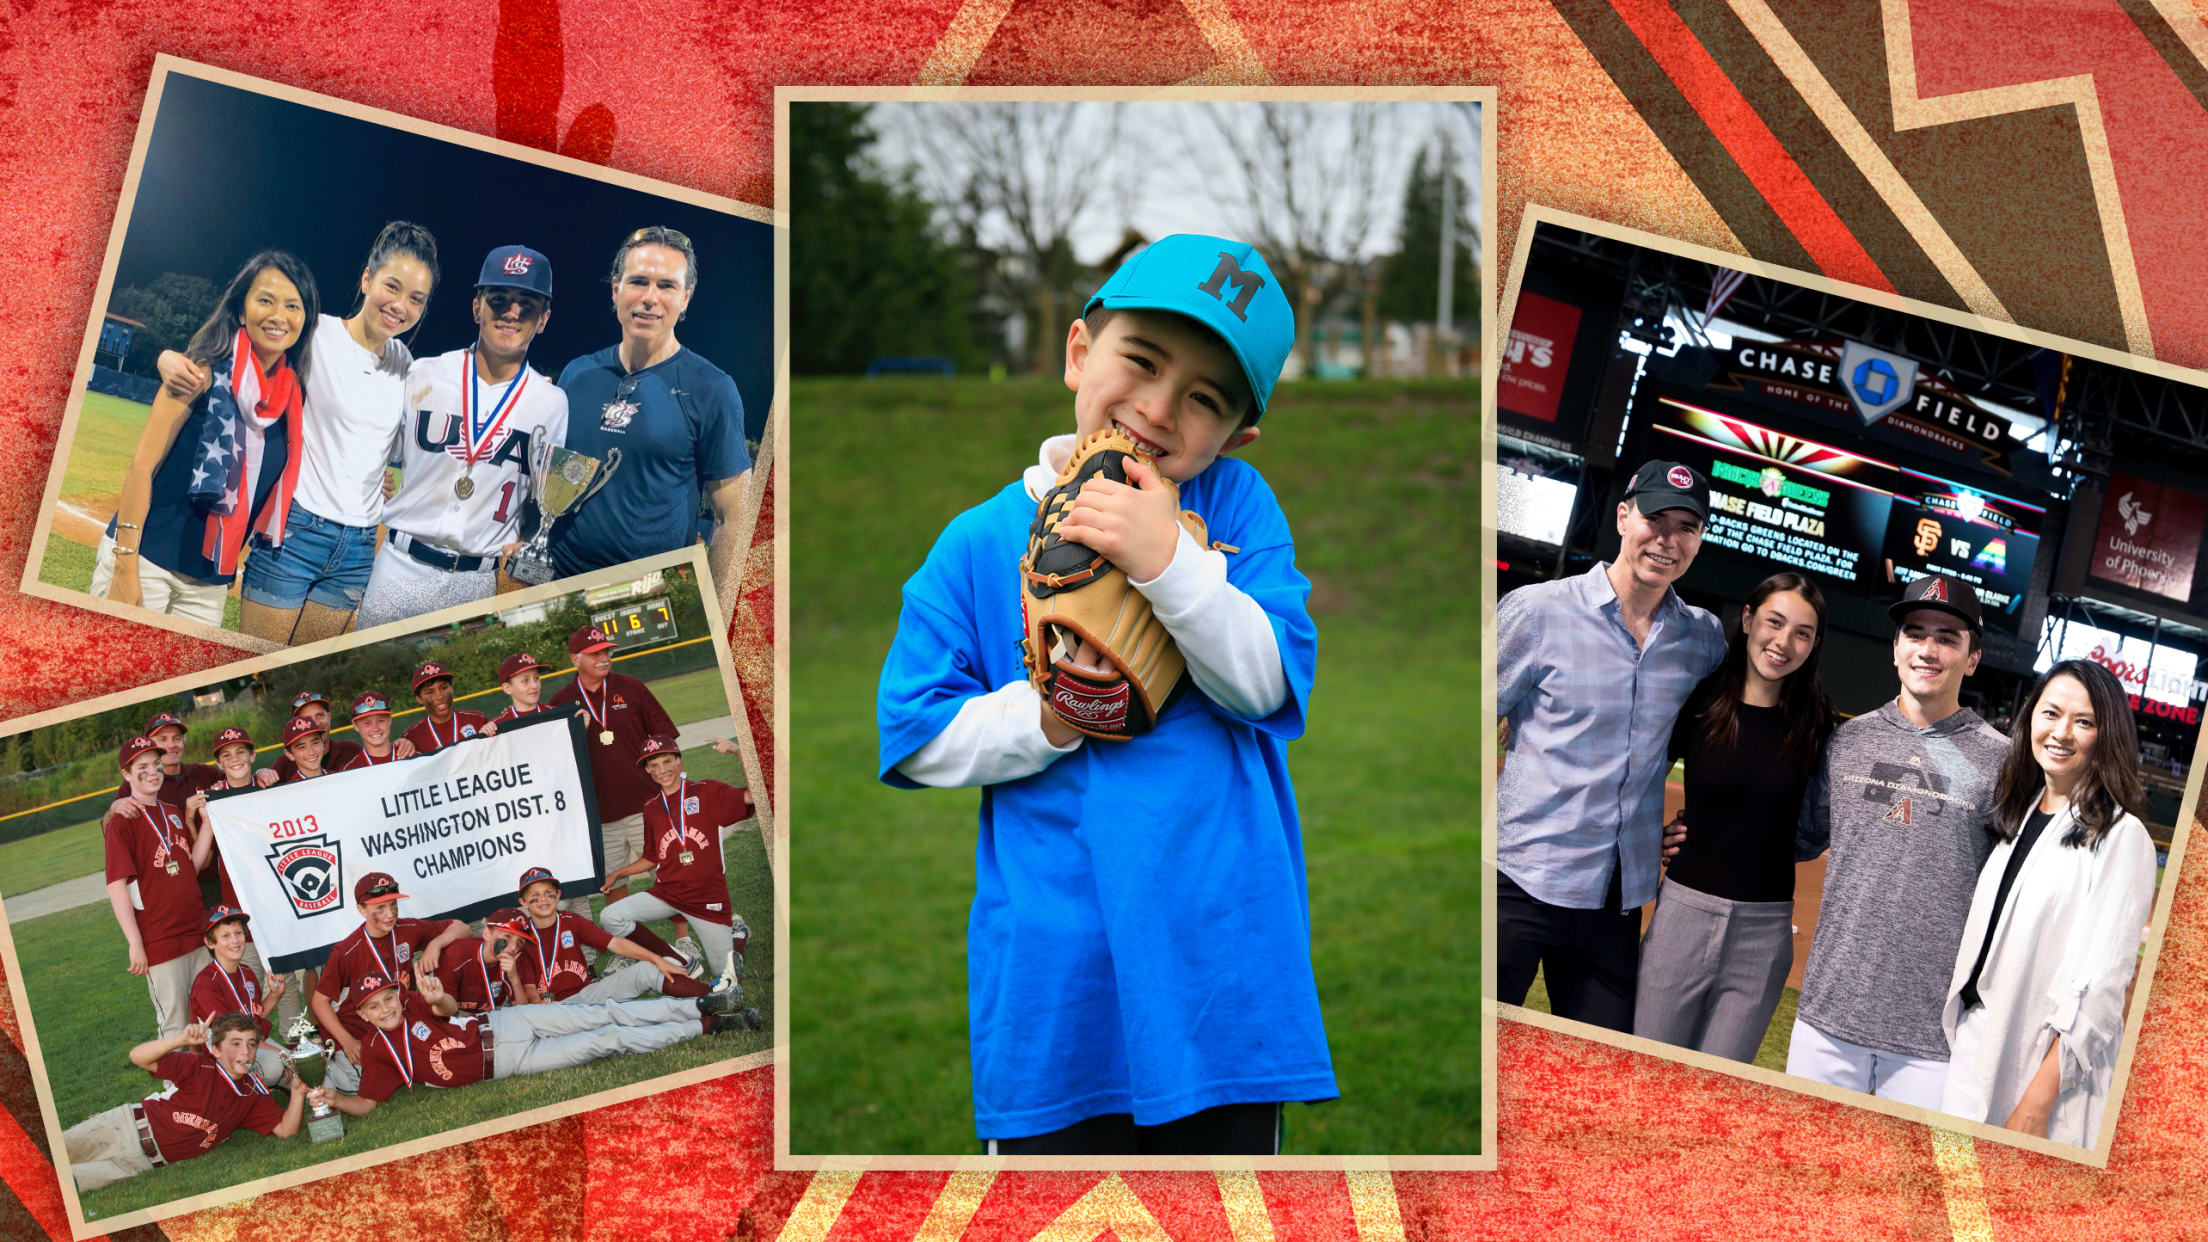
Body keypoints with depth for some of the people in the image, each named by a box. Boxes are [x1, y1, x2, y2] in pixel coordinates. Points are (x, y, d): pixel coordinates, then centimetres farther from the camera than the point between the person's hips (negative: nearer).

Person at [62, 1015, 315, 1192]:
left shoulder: (253, 1094, 2)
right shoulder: (200, 1068, -13)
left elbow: (285, 1130, -3)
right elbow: (138, 1057, -22)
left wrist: (298, 1095, -22)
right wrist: (181, 1040, -39)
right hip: (129, 1124, -3)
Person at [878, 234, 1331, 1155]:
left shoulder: (1236, 507, 3)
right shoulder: (981, 543, 2)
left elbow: (1270, 681, -7)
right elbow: (912, 736, 3)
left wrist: (1170, 562, -20)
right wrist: (1043, 719, -13)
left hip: (1221, 963, 0)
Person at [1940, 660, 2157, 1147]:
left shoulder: (2121, 838, -11)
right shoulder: (2016, 814, 12)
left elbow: (2101, 985, -16)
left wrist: (2038, 1102, -20)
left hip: (2042, 1054, -6)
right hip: (1969, 1039, 6)